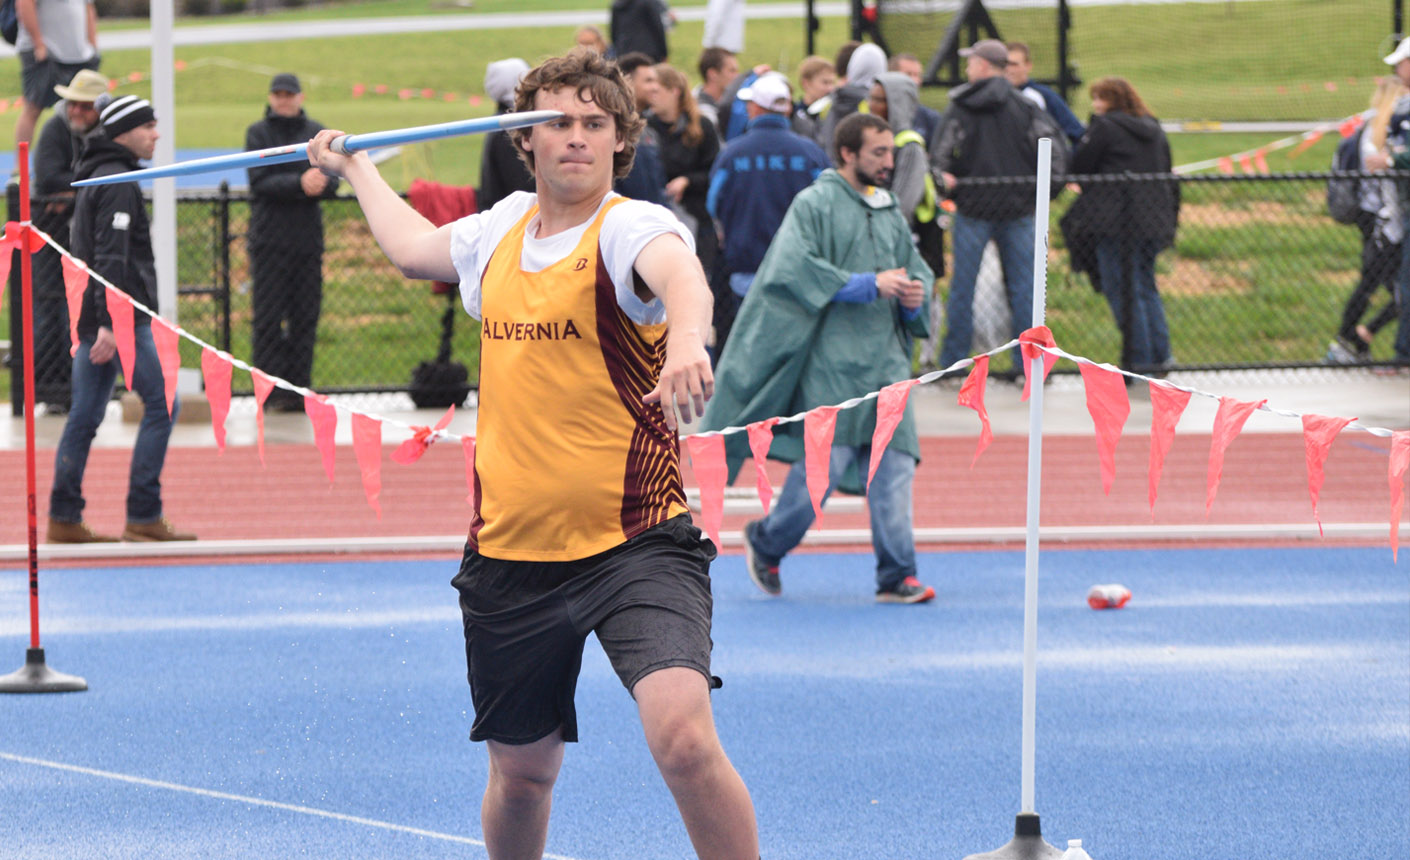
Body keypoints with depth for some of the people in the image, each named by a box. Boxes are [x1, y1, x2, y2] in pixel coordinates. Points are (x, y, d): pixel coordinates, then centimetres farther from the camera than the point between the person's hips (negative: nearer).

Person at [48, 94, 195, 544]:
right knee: (162, 405, -6)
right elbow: (112, 257, -19)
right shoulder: (118, 183, -12)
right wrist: (108, 324, -24)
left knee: (85, 415, 8)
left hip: (92, 319, 10)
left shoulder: (95, 179, 20)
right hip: (121, 319, -10)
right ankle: (143, 516, -8)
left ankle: (64, 519, 7)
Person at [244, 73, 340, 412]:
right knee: (268, 318, -6)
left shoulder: (316, 134, 12)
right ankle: (271, 389, -3)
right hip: (269, 239, -3)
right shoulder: (258, 133, 3)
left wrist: (318, 184, -20)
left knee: (305, 317, 4)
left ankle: (299, 387, 10)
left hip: (308, 237, 3)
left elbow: (331, 181, 3)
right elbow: (260, 182, -9)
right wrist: (300, 184, -22)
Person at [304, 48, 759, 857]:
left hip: (634, 542, -6)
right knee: (522, 774, 14)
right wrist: (355, 167, 47)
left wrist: (686, 340, -58)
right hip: (509, 551, 6)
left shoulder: (629, 227, -11)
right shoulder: (503, 228, 9)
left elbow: (679, 274, -37)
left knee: (684, 736, -25)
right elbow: (416, 246, 34)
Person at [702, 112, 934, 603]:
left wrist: (916, 293, 1)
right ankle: (766, 543, 15)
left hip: (886, 357, 6)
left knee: (895, 464, -3)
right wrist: (868, 285, -18)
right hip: (833, 356, -6)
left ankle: (896, 577, -2)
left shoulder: (890, 214, 17)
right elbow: (794, 267, -15)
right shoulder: (816, 204, -3)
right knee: (824, 462, -8)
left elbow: (917, 268, 25)